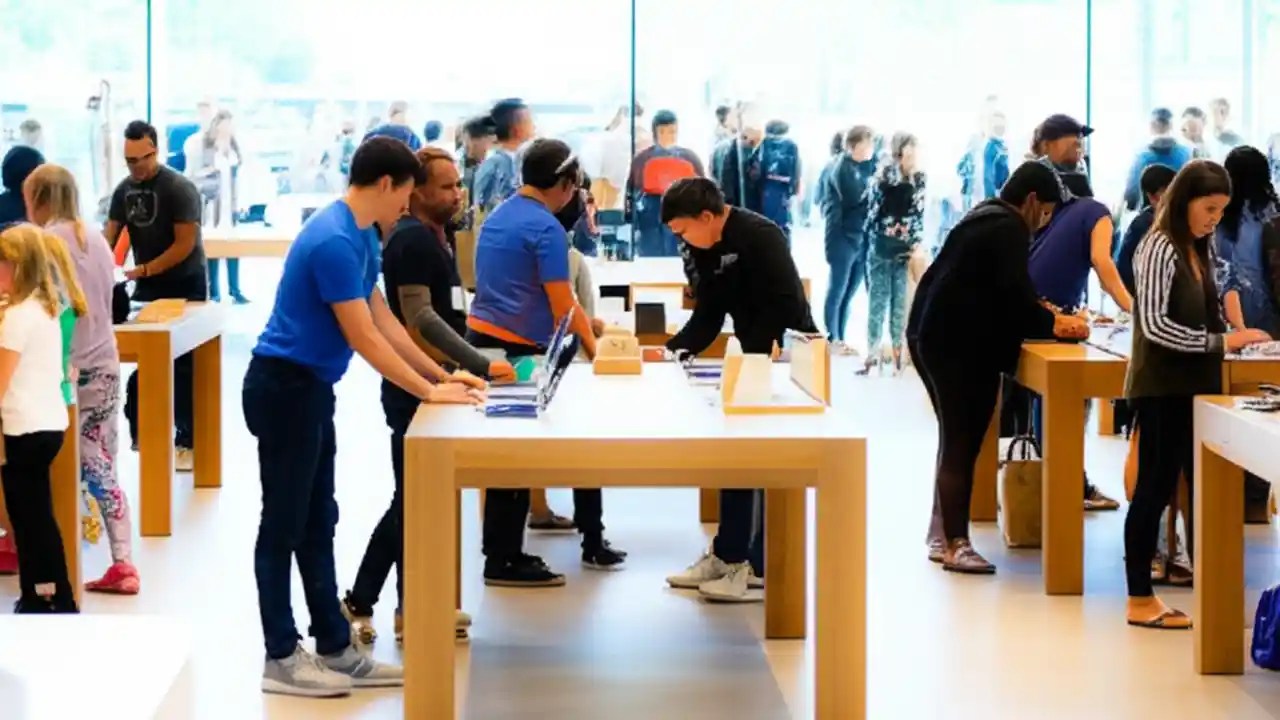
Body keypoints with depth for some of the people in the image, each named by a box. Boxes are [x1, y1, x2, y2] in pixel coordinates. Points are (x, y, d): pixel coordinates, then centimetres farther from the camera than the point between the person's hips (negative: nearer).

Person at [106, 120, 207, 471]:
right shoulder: (124, 190, 3)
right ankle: (140, 433, 19)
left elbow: (185, 245, -20)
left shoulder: (179, 188, -16)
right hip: (146, 286, 6)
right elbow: (109, 236, 2)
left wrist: (144, 270, -24)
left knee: (183, 369, -4)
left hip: (184, 287, -6)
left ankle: (187, 442, 0)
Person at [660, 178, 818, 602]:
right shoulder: (702, 251, 6)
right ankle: (728, 555, 22)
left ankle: (759, 571, -4)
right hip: (753, 360, 9)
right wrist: (676, 350, -9)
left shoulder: (759, 236, -20)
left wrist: (769, 355, -24)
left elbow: (787, 304, -24)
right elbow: (708, 317, 6)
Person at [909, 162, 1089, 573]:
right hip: (959, 346, -10)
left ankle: (941, 535, 19)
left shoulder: (985, 219, 19)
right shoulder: (1009, 229, -12)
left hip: (935, 336, 10)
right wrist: (1051, 324, -4)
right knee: (961, 442, -9)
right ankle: (954, 543, -9)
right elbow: (1013, 294, -18)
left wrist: (1039, 315, 17)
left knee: (955, 440, 14)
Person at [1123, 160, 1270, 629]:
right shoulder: (1160, 248, -13)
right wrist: (1219, 343, -23)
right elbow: (1154, 324, -20)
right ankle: (1140, 601, 4)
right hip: (1162, 390, -8)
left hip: (1195, 387, 8)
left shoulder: (1201, 250, 12)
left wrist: (1230, 337, 2)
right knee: (1156, 488, -3)